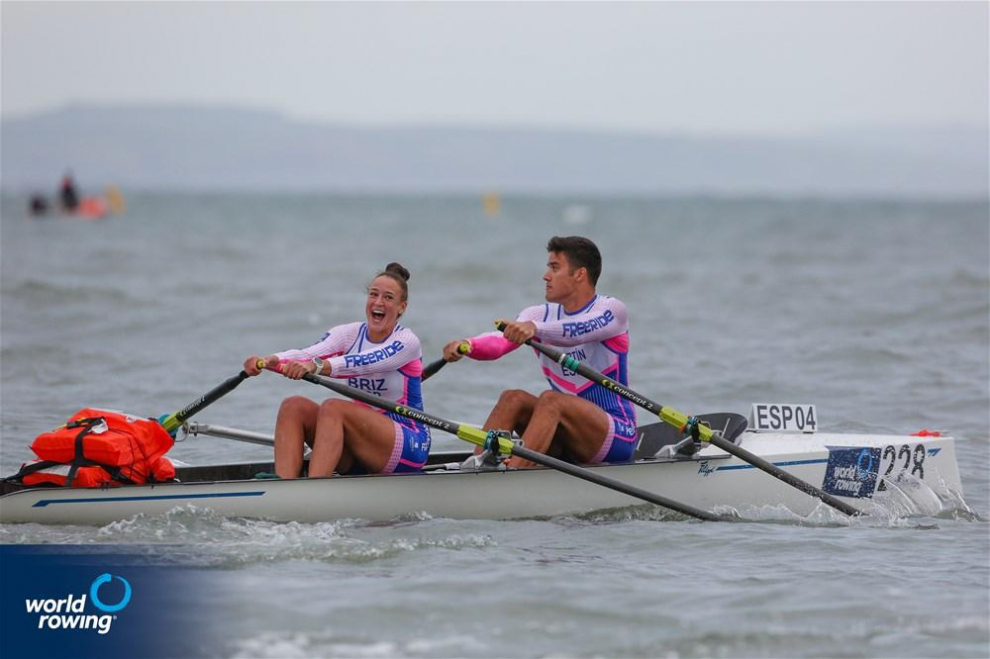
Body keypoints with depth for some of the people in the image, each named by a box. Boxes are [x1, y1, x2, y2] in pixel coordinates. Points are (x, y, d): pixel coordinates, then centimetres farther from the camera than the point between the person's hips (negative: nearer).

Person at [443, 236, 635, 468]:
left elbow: (576, 332, -30)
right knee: (513, 398, -17)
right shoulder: (541, 315, 9)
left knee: (550, 399, -30)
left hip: (617, 434, -6)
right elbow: (500, 342, -12)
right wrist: (467, 345, -34)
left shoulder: (612, 311, -7)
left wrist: (534, 328, -49)